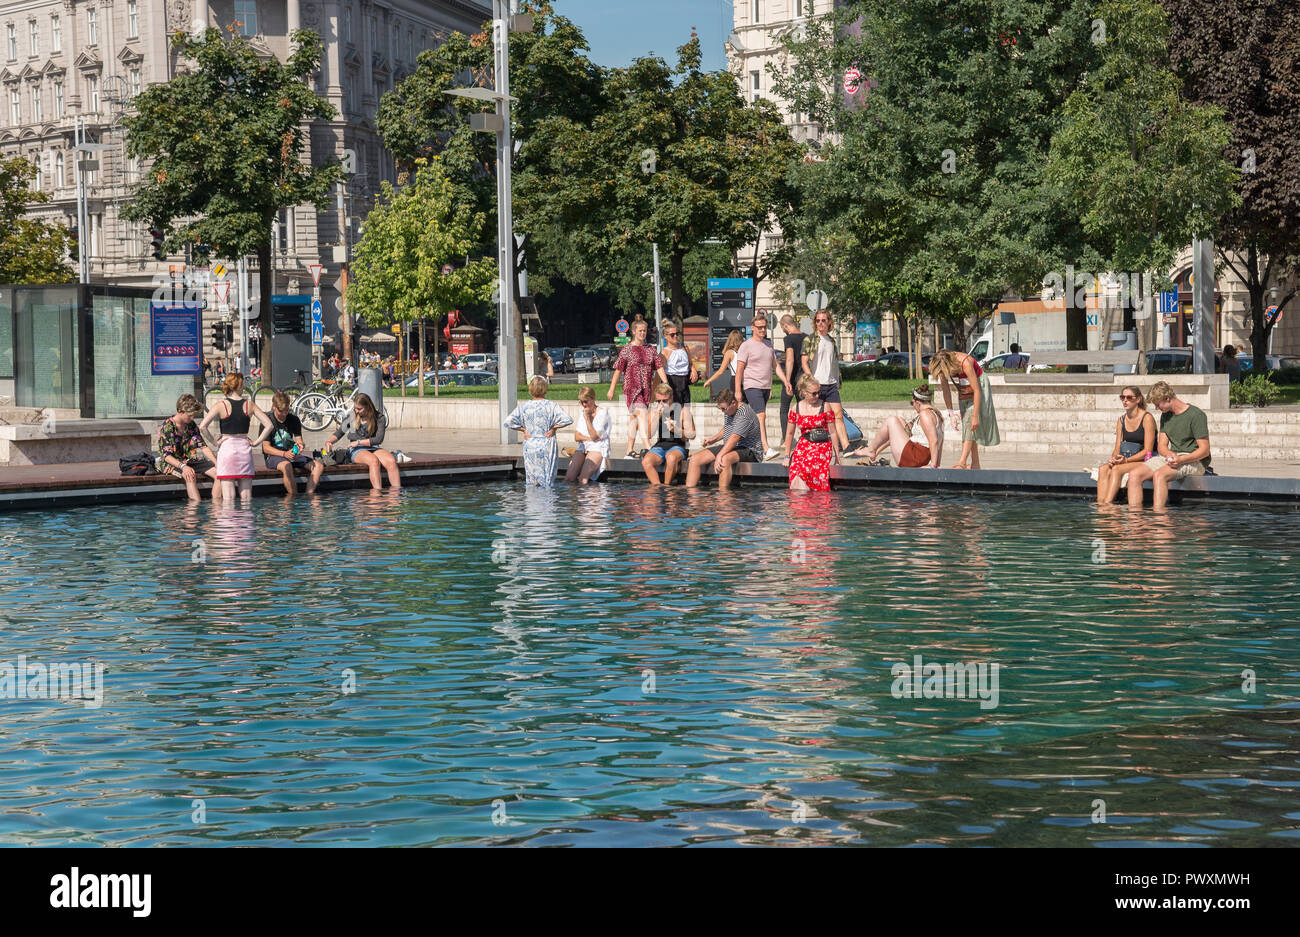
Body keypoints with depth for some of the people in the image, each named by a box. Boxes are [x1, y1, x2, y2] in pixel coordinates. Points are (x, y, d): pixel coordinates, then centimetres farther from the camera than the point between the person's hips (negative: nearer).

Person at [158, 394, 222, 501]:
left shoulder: (191, 425, 8)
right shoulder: (167, 427, -12)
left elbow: (203, 446, 9)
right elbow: (166, 456, -17)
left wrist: (216, 462, -6)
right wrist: (182, 466, -33)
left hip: (190, 461, 7)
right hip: (173, 463, -6)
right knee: (191, 475, -38)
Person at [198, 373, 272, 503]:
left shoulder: (221, 405, -5)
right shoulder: (249, 404, 1)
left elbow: (202, 427, -15)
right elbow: (268, 425, -1)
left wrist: (215, 442, -4)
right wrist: (256, 442, 4)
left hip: (226, 448, -2)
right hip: (245, 448, 2)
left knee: (228, 500, -3)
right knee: (246, 498, 7)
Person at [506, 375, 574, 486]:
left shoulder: (523, 407, -1)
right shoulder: (552, 406, -8)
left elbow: (508, 422, -7)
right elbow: (567, 420, -17)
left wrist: (523, 429, 3)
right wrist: (554, 427, -3)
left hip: (530, 446, 2)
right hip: (547, 446, -2)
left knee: (531, 482, 10)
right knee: (548, 482, 5)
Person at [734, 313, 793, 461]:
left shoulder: (768, 344, 15)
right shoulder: (746, 345, -6)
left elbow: (775, 365, 21)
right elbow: (739, 369, -8)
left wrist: (786, 382, 10)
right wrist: (738, 391, -12)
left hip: (766, 387, 7)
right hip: (752, 386, -7)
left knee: (758, 418, 10)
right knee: (761, 416, -18)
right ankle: (766, 449, -26)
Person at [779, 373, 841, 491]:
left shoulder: (825, 407, 2)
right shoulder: (795, 409, 8)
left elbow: (833, 433, 5)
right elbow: (790, 434, 17)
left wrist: (837, 455, 3)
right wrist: (787, 456, 15)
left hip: (823, 446, -2)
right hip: (804, 445, 3)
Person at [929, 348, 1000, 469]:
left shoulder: (965, 363, -36)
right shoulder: (943, 367, -18)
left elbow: (977, 391, -32)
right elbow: (946, 391, -7)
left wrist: (975, 417, -31)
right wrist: (951, 414, -11)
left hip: (979, 386, -6)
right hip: (963, 393, 6)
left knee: (970, 424, -19)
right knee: (967, 427, 1)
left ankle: (962, 462, -25)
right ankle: (974, 464, 4)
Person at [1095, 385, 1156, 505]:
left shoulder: (1147, 418, -8)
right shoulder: (1121, 420, 12)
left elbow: (1147, 450, -13)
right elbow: (1117, 447, 10)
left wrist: (1127, 460, -24)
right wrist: (1113, 459, -14)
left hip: (1145, 460, -6)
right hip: (1126, 460, 6)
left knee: (1116, 469, -31)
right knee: (1103, 469, -23)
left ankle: (1107, 503, -39)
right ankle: (1100, 504, -36)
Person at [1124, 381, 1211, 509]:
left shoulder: (1196, 415, -9)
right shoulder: (1165, 416, 14)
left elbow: (1204, 450, -12)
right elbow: (1161, 446, 13)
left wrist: (1181, 460, -26)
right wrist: (1170, 455, -12)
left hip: (1194, 461, -7)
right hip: (1172, 457, 8)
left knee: (1159, 474, -36)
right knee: (1134, 474, -14)